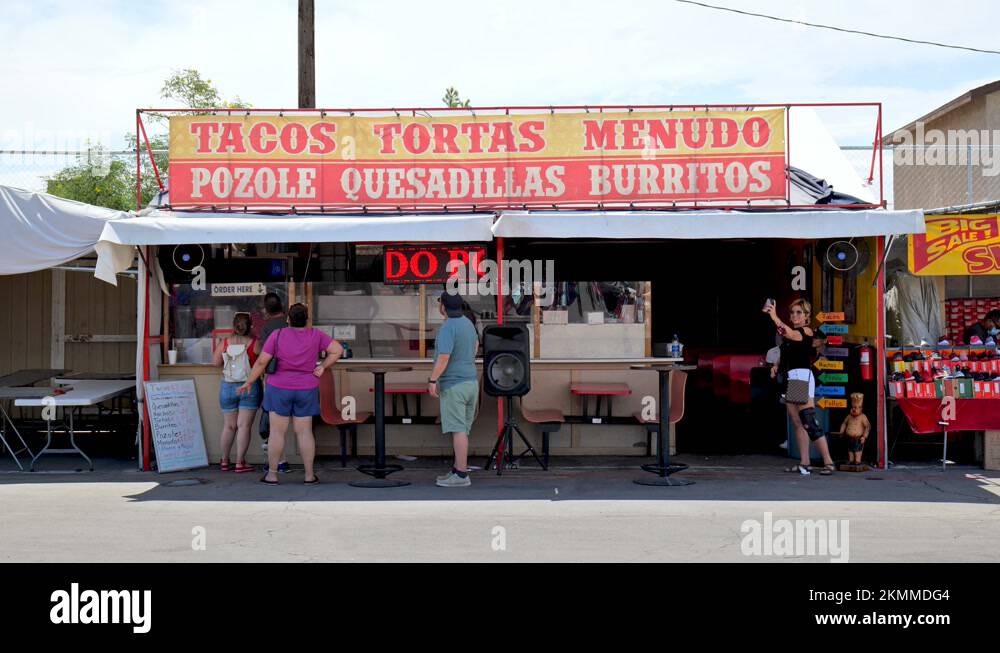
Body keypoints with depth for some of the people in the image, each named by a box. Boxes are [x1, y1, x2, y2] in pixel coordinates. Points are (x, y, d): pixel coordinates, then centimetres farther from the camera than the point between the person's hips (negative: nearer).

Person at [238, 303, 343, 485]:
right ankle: (310, 475, 6)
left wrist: (249, 382, 0)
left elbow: (261, 361, -10)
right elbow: (337, 350, -7)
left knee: (277, 431, 4)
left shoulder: (277, 335, -10)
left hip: (280, 389, -2)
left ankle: (272, 474, 7)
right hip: (306, 391, 2)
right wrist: (322, 367, -3)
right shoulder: (315, 335, -4)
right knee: (304, 432, 5)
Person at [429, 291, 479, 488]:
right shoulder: (467, 322, 10)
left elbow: (443, 358, -25)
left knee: (458, 430, -7)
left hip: (453, 385, -9)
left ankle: (461, 475, -7)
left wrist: (432, 380, -15)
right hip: (470, 381, 9)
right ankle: (457, 469, 20)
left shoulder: (448, 328, -18)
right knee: (462, 429, 13)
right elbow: (475, 345, 26)